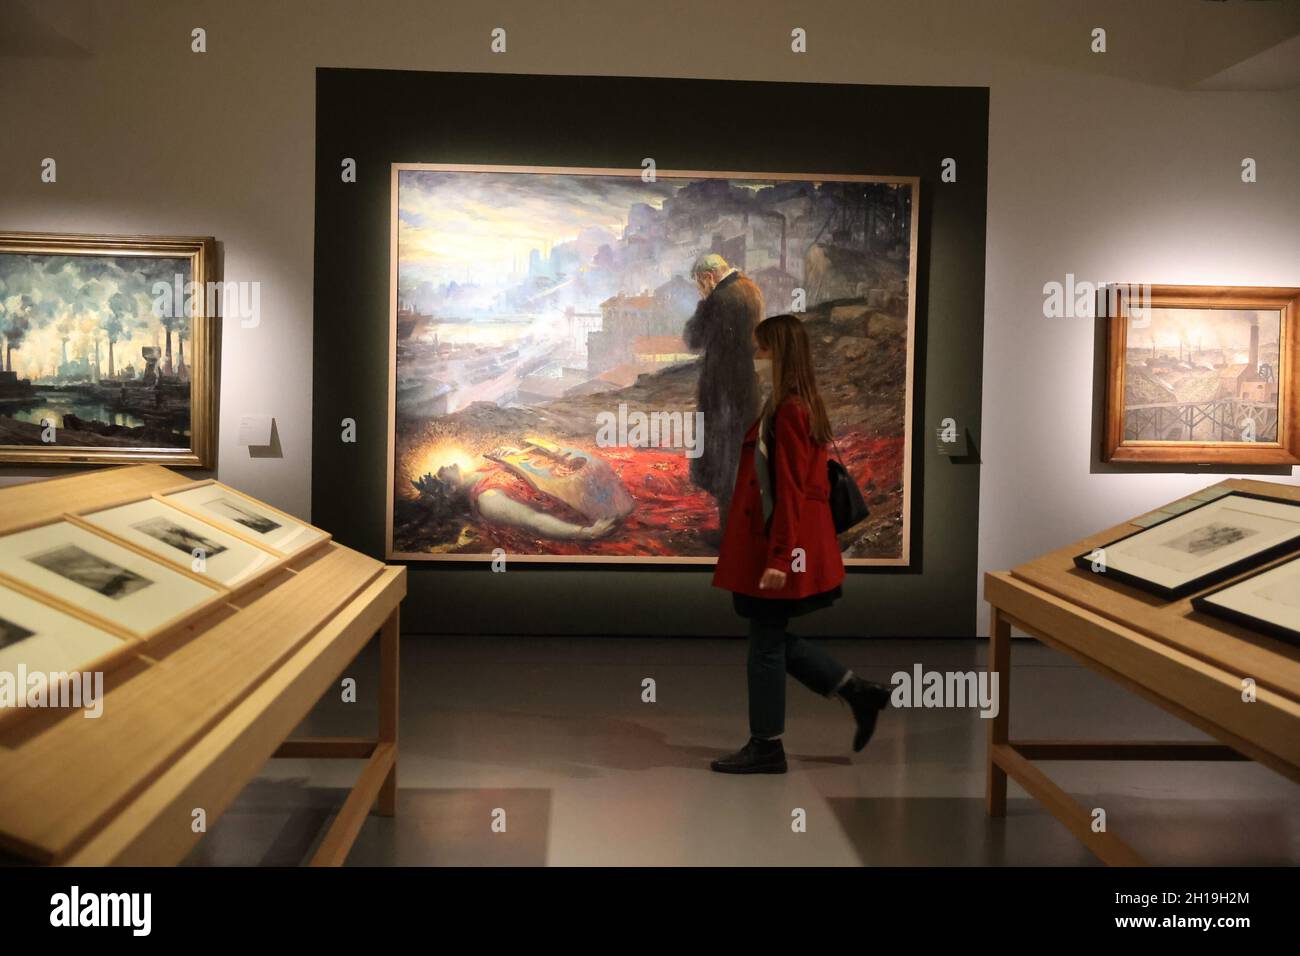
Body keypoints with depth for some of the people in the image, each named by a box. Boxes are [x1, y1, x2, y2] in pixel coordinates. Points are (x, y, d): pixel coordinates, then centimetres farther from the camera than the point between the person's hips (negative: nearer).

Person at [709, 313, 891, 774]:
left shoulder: (788, 410, -17)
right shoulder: (801, 405, 13)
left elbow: (789, 491, -21)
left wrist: (778, 557, -22)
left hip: (779, 546, -10)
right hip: (782, 543, 10)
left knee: (766, 643, 2)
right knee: (773, 638, 17)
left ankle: (766, 748, 14)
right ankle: (859, 692, 20)